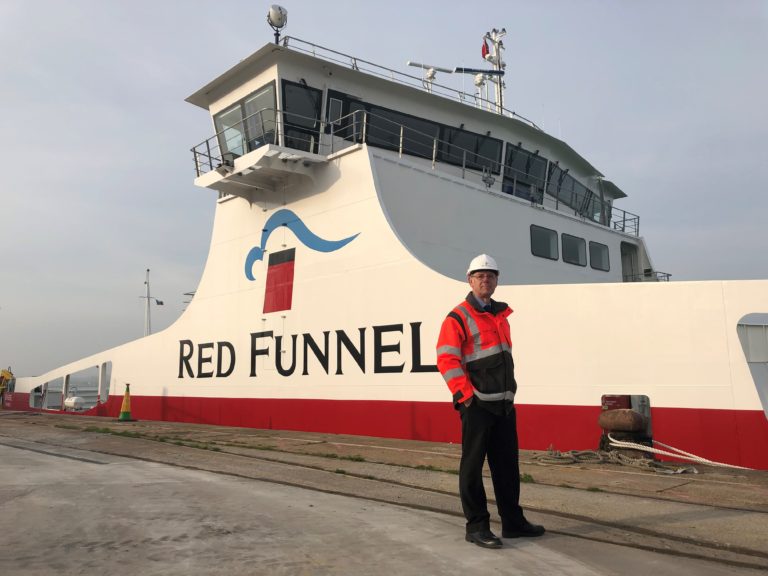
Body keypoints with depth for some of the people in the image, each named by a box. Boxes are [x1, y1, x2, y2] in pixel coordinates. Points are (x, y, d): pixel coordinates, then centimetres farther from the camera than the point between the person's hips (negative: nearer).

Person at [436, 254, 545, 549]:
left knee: (507, 464, 14)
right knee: (473, 466, 0)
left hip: (504, 403, 8)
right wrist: (466, 395, -15)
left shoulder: (500, 314, 17)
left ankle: (512, 521, 26)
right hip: (477, 404, -7)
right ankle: (476, 526, 10)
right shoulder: (458, 317, -6)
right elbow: (447, 360, -13)